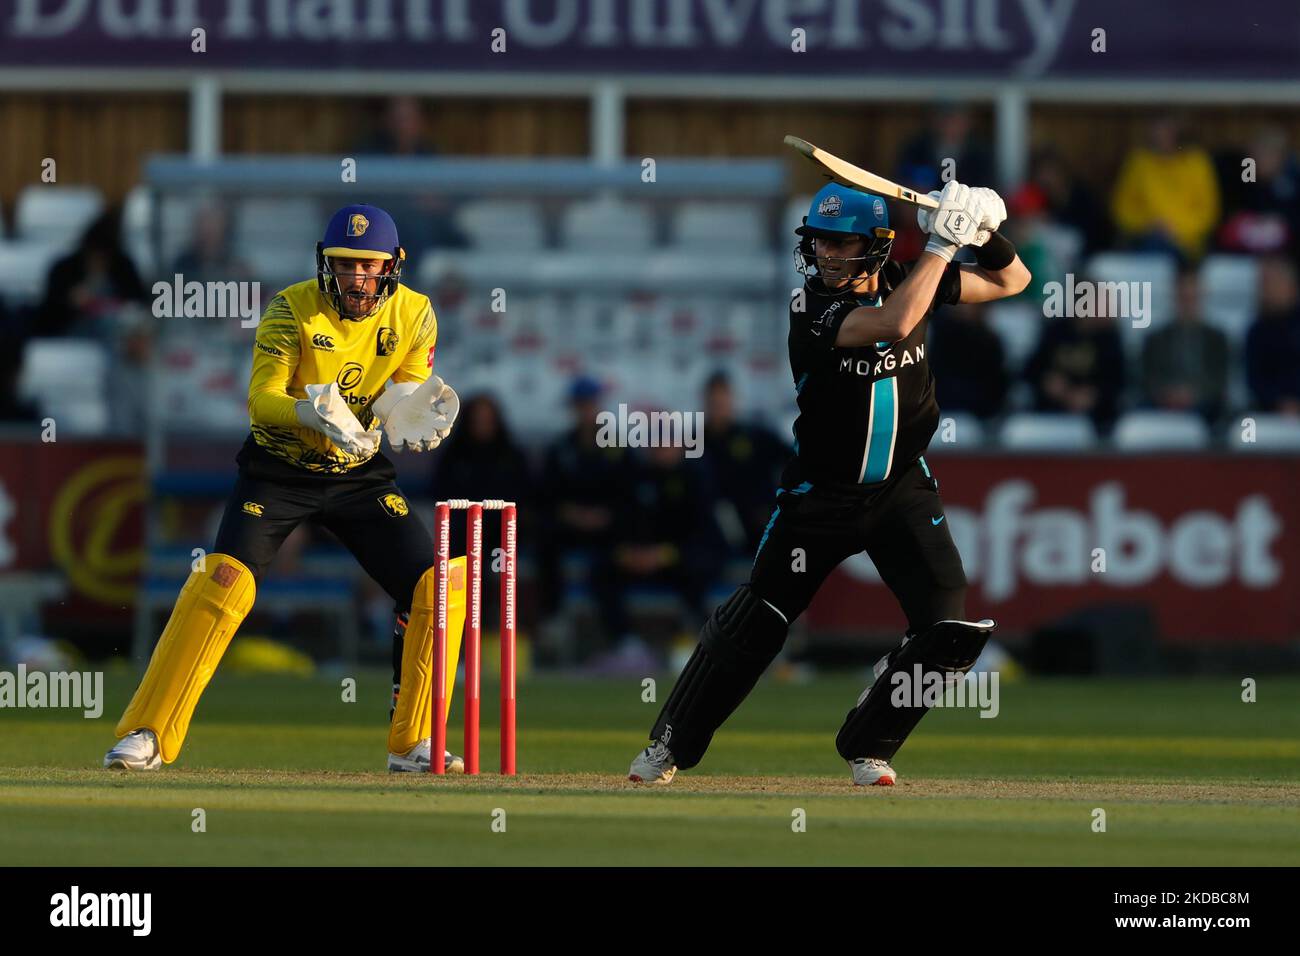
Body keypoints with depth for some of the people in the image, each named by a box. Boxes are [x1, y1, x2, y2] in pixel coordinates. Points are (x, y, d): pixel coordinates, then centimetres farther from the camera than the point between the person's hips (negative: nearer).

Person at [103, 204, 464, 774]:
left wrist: (409, 417, -28)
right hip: (278, 469, -4)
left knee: (436, 587, -9)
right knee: (226, 579, -22)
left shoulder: (413, 315, -6)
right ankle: (146, 737, -16)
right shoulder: (293, 310, -17)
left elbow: (408, 401, -4)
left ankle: (414, 744, 5)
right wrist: (313, 414, -44)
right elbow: (260, 400, -24)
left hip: (360, 474, 4)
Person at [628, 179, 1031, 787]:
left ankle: (867, 746, 9)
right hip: (820, 496, -3)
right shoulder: (810, 308, -18)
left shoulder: (905, 280, -3)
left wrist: (987, 232, -14)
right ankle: (671, 746, 15)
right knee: (753, 623, -1)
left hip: (903, 489, 3)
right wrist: (942, 241, -32)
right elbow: (894, 323, -35)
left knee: (949, 629, -10)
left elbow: (1011, 281, 6)